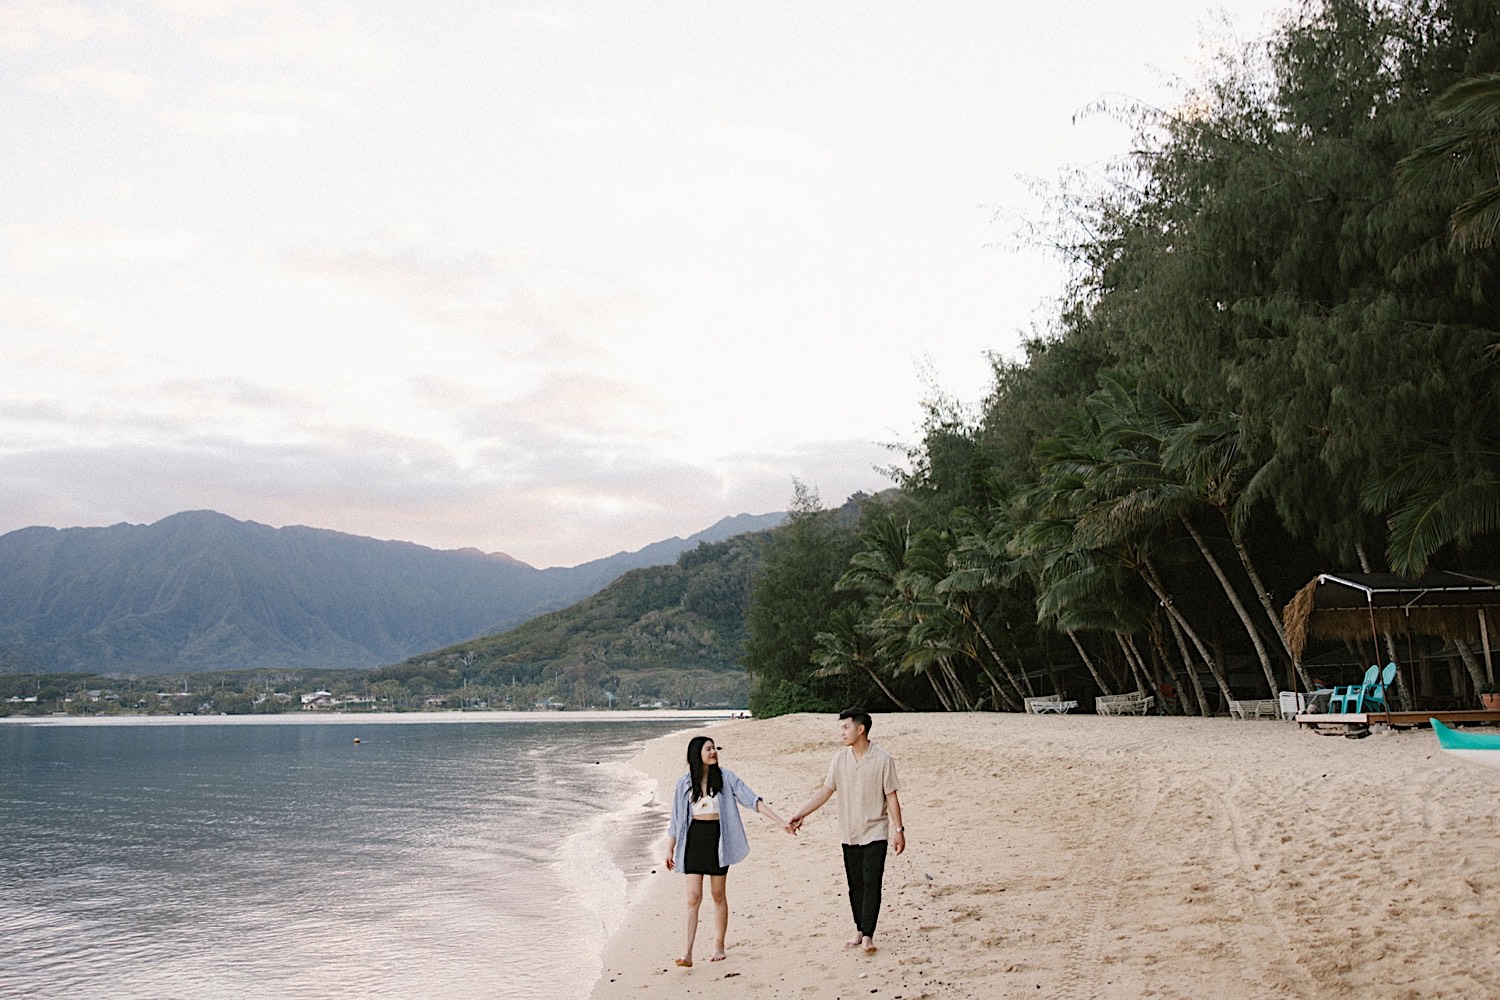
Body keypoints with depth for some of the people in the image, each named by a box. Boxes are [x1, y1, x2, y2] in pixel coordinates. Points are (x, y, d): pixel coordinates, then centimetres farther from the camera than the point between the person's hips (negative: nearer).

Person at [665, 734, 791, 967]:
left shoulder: (726, 778, -2)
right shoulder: (684, 783, 1)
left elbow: (753, 800, -6)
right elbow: (676, 819, 9)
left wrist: (780, 821, -13)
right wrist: (670, 849, 11)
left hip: (718, 839, 0)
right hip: (694, 839, 0)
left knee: (718, 896, 8)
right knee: (693, 897, -5)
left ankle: (719, 946, 20)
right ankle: (687, 953, -5)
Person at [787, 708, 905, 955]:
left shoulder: (882, 760, -9)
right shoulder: (840, 760, 2)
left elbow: (892, 797, -6)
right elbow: (826, 791, 2)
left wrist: (899, 830, -7)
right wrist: (801, 814, -6)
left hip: (875, 833, -4)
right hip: (849, 833, 4)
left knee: (871, 883, -9)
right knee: (855, 885, 10)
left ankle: (868, 936, -6)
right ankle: (860, 930, 22)